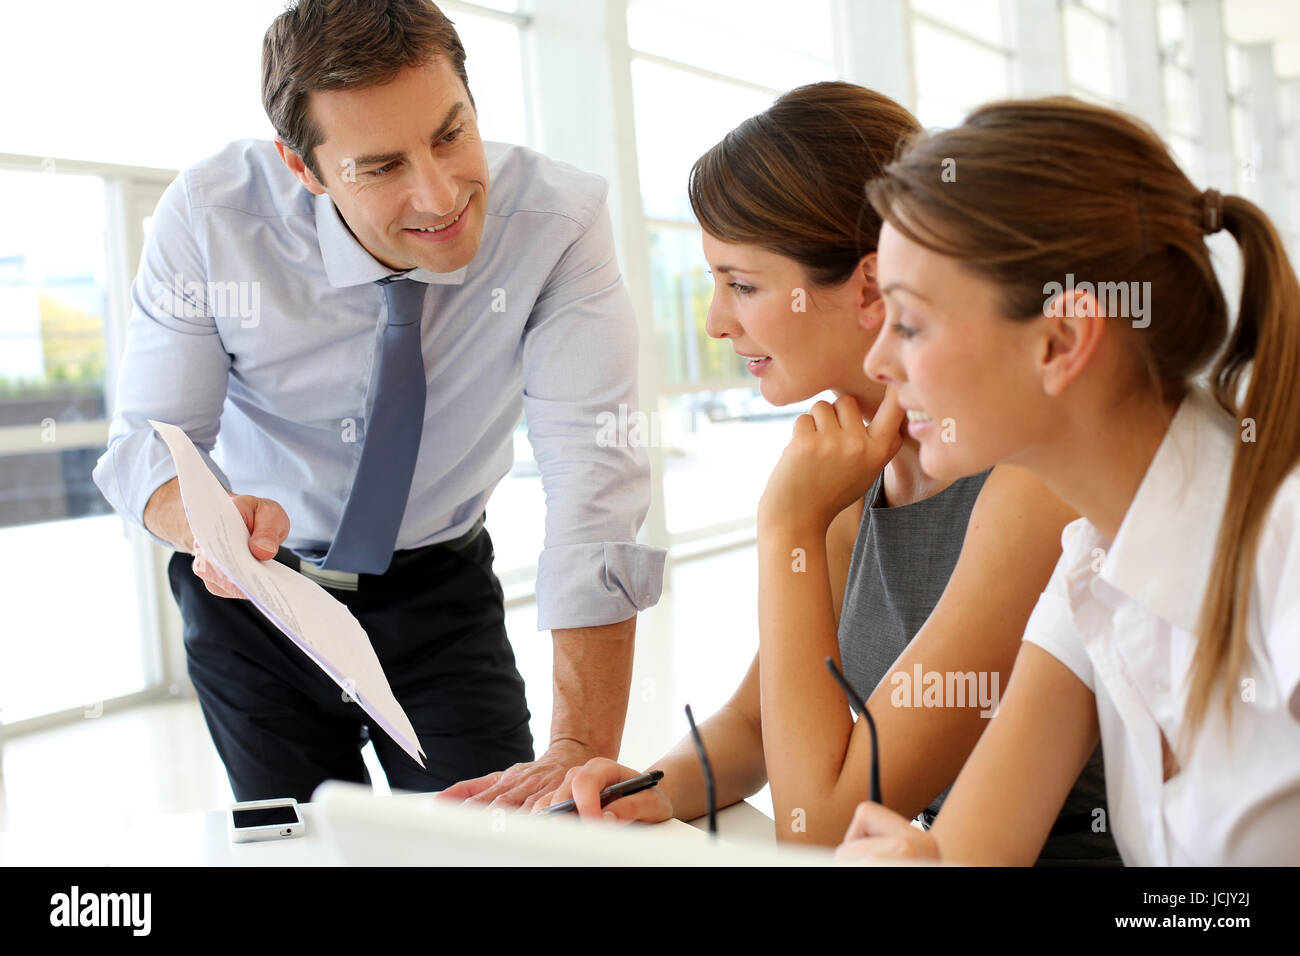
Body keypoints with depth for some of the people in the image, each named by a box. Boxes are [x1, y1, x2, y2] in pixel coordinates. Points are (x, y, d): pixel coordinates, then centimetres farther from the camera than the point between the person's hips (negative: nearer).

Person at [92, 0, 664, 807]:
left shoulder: (560, 219, -26)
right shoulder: (212, 216, -23)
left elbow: (594, 469, -32)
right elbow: (149, 440, -18)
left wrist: (583, 750, -40)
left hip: (441, 590, 0)